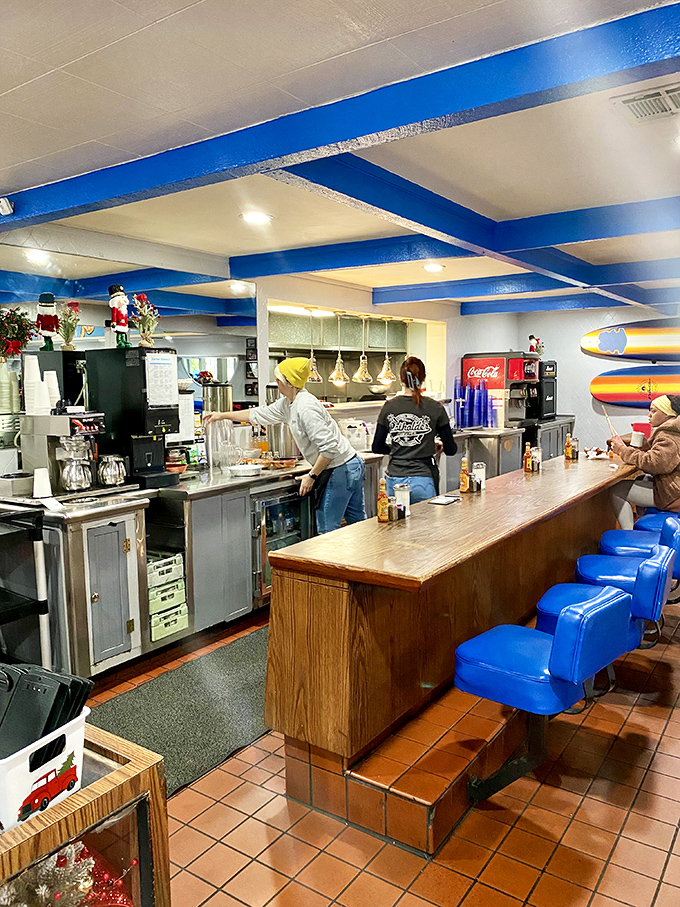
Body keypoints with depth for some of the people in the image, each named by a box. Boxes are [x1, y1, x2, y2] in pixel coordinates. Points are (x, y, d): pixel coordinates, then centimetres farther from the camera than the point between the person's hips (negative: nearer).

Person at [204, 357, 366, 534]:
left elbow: (329, 447, -26)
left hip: (340, 471, -10)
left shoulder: (306, 407, -22)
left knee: (326, 532, 0)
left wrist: (312, 476, -17)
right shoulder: (288, 403, 9)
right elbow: (261, 414, 21)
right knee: (358, 524, 16)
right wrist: (222, 415, 25)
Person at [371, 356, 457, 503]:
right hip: (423, 479, -2)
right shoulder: (435, 408, -5)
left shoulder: (389, 407, -1)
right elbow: (450, 450, 0)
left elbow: (377, 448, 5)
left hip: (394, 480, 2)